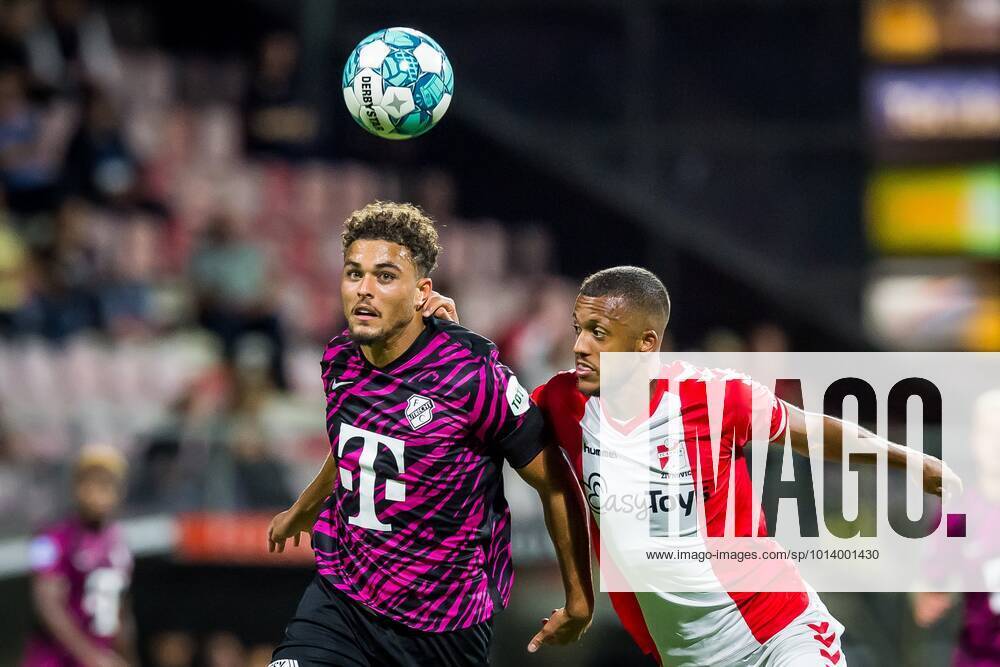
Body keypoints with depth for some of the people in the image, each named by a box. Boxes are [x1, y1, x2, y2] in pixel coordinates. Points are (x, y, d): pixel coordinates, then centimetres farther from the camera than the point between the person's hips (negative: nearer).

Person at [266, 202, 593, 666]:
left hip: (445, 627, -4)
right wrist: (302, 512, 43)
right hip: (339, 600, 4)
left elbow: (556, 484, -7)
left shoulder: (473, 375, -17)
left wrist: (579, 602, 0)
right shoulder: (340, 361, 1)